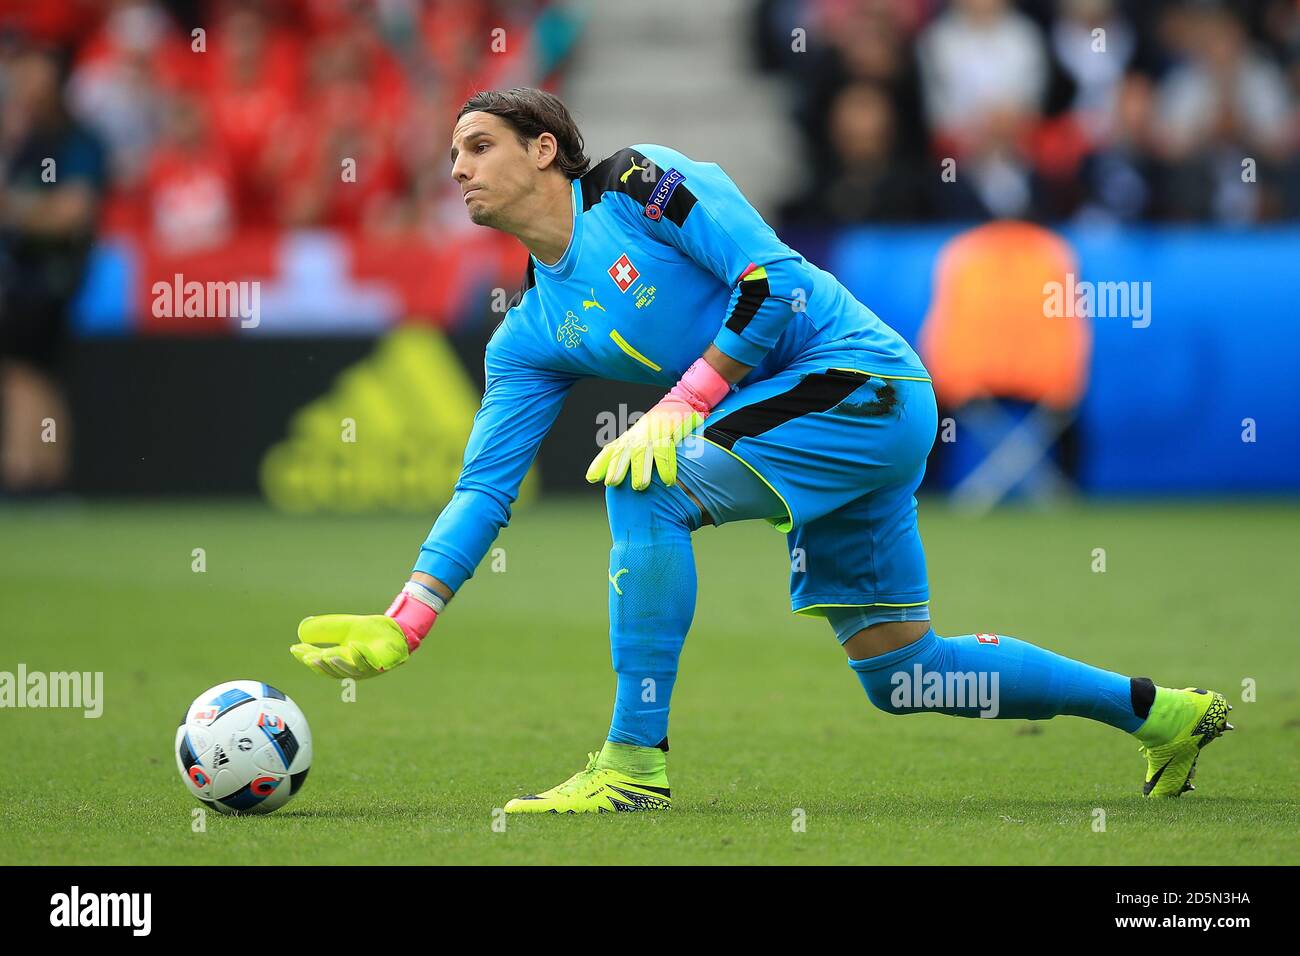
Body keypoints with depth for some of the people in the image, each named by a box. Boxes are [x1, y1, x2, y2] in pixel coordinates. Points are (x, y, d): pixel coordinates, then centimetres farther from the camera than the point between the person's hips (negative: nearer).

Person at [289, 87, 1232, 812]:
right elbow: (483, 488, 7)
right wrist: (399, 629, -2)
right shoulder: (531, 337, 11)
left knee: (646, 487, -22)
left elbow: (775, 282, -16)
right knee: (898, 673, 9)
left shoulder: (640, 184, -9)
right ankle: (1157, 712, 25)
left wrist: (678, 409, -21)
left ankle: (635, 761, -17)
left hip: (861, 377, -8)